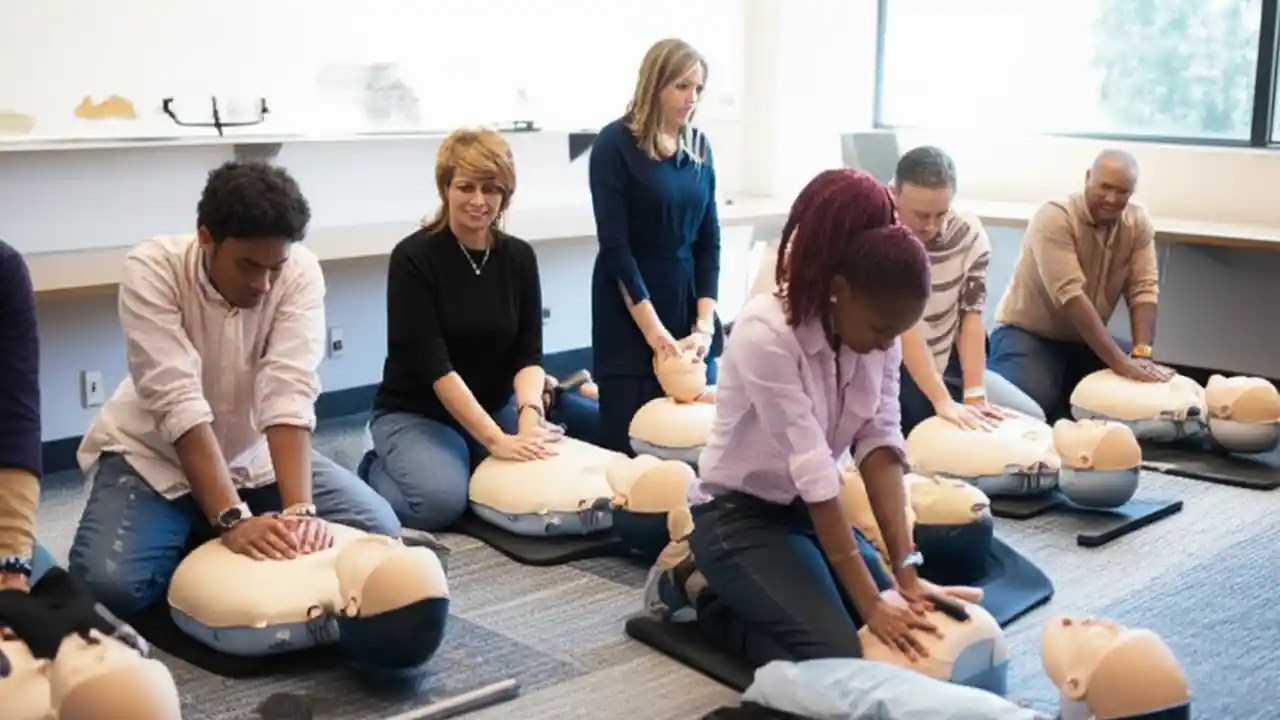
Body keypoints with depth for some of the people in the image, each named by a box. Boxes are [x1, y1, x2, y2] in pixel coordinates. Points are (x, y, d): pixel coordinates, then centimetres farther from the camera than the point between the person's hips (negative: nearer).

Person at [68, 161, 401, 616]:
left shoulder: (301, 271, -19)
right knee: (109, 581, -28)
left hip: (255, 454, 3)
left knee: (380, 532, -11)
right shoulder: (151, 270, -25)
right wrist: (233, 519, -42)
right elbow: (179, 403, -33)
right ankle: (210, 541, 6)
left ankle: (203, 543, 6)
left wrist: (299, 509, -41)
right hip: (155, 455, -3)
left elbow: (289, 395, -28)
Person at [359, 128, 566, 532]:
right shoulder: (413, 257, -16)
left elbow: (528, 354, -6)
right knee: (441, 499, -31)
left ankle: (467, 463, 10)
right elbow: (433, 363, -23)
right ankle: (375, 473, 3)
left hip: (495, 408, 5)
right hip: (415, 413, -5)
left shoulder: (519, 257, -2)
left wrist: (529, 414, -28)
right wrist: (495, 439, -31)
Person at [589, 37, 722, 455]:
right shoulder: (615, 144, -9)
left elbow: (709, 241, 5)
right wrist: (653, 329, -18)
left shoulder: (699, 146, 7)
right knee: (631, 443, -2)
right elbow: (614, 245, -13)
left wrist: (705, 323, -6)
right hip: (631, 306, -5)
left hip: (688, 300, 5)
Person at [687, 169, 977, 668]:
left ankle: (742, 593, 14)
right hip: (739, 514, -7)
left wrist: (906, 574, -22)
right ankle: (716, 601, 5)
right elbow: (814, 476, -30)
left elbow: (881, 447, -12)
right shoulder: (766, 334, -28)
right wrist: (870, 605, -30)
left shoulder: (876, 331, -6)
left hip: (811, 510, 7)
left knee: (905, 629, -3)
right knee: (841, 655, -20)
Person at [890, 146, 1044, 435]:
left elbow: (971, 316, -8)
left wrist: (974, 395, -18)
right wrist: (942, 401, -33)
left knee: (1031, 418, -6)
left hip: (947, 363, 5)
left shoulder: (969, 233, -6)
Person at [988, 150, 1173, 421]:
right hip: (1028, 333, -6)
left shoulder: (1138, 222, -5)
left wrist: (1142, 353, -28)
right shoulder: (1055, 217, -24)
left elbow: (1143, 290, -10)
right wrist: (1120, 362, -37)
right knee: (1033, 399, -32)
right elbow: (1070, 296, -32)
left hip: (1085, 338, 6)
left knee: (1149, 383, -11)